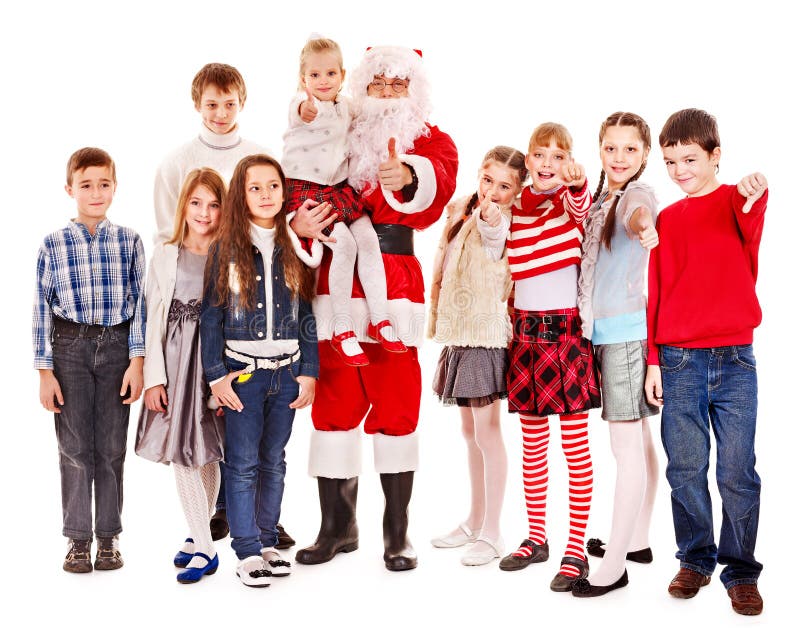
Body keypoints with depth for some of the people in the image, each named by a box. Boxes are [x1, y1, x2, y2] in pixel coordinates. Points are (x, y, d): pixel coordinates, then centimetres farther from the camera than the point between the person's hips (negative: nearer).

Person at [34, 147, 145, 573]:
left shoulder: (129, 241, 2)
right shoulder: (54, 245, -1)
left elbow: (138, 302, 2)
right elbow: (42, 309, 1)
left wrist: (137, 361, -4)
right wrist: (45, 371, -2)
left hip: (117, 347, 1)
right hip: (71, 347, 0)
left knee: (112, 447, 7)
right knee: (74, 447, 4)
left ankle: (108, 537, 19)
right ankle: (78, 538, 16)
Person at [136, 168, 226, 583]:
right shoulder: (164, 257, 4)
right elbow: (154, 320, 3)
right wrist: (153, 378, -2)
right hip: (175, 360, 2)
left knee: (207, 453, 6)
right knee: (182, 454, 2)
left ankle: (199, 537, 22)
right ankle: (203, 547, 12)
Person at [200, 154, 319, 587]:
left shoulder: (294, 248, 6)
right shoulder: (226, 249, 0)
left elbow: (307, 314, 7)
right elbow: (211, 315, -1)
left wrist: (309, 372, 2)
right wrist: (216, 375, -6)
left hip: (287, 372, 2)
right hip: (242, 372, -2)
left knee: (274, 462, 10)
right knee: (243, 463, 0)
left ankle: (267, 540, 21)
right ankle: (248, 551, 8)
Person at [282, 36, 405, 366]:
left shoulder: (345, 106, 10)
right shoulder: (303, 105, -12)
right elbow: (303, 113, -39)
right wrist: (308, 108, -62)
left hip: (339, 188, 7)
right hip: (305, 189, -7)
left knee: (368, 238, -9)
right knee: (344, 244, -20)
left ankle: (379, 320, 1)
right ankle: (342, 330, -10)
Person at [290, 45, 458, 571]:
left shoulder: (431, 142, 4)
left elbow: (440, 179, -20)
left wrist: (408, 177, -43)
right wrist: (298, 223, -14)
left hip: (396, 286, -3)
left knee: (395, 404, -1)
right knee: (335, 400, 6)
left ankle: (398, 534, 11)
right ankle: (337, 528, 18)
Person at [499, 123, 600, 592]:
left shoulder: (574, 198, -4)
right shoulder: (515, 207, 9)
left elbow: (581, 208, -30)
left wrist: (577, 183, -49)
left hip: (568, 329, -5)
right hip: (526, 331, 5)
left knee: (576, 444, -1)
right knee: (532, 442, 12)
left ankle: (577, 550, 5)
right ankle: (537, 537, 25)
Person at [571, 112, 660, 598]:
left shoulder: (639, 193, -11)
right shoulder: (603, 197, 14)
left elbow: (637, 216, -35)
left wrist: (644, 227, -59)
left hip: (628, 332, -9)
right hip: (608, 332, 9)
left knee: (627, 446, -6)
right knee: (638, 440, 16)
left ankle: (614, 565, -3)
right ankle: (638, 540, 27)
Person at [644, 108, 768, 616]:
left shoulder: (736, 201, 1)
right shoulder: (666, 219, 11)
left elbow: (749, 237, -24)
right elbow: (655, 292, 12)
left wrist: (753, 201, -47)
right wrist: (652, 359, 6)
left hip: (734, 359, -3)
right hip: (677, 360, 3)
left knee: (738, 472, 1)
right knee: (686, 469, 7)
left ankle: (741, 572, 14)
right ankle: (696, 560, 23)